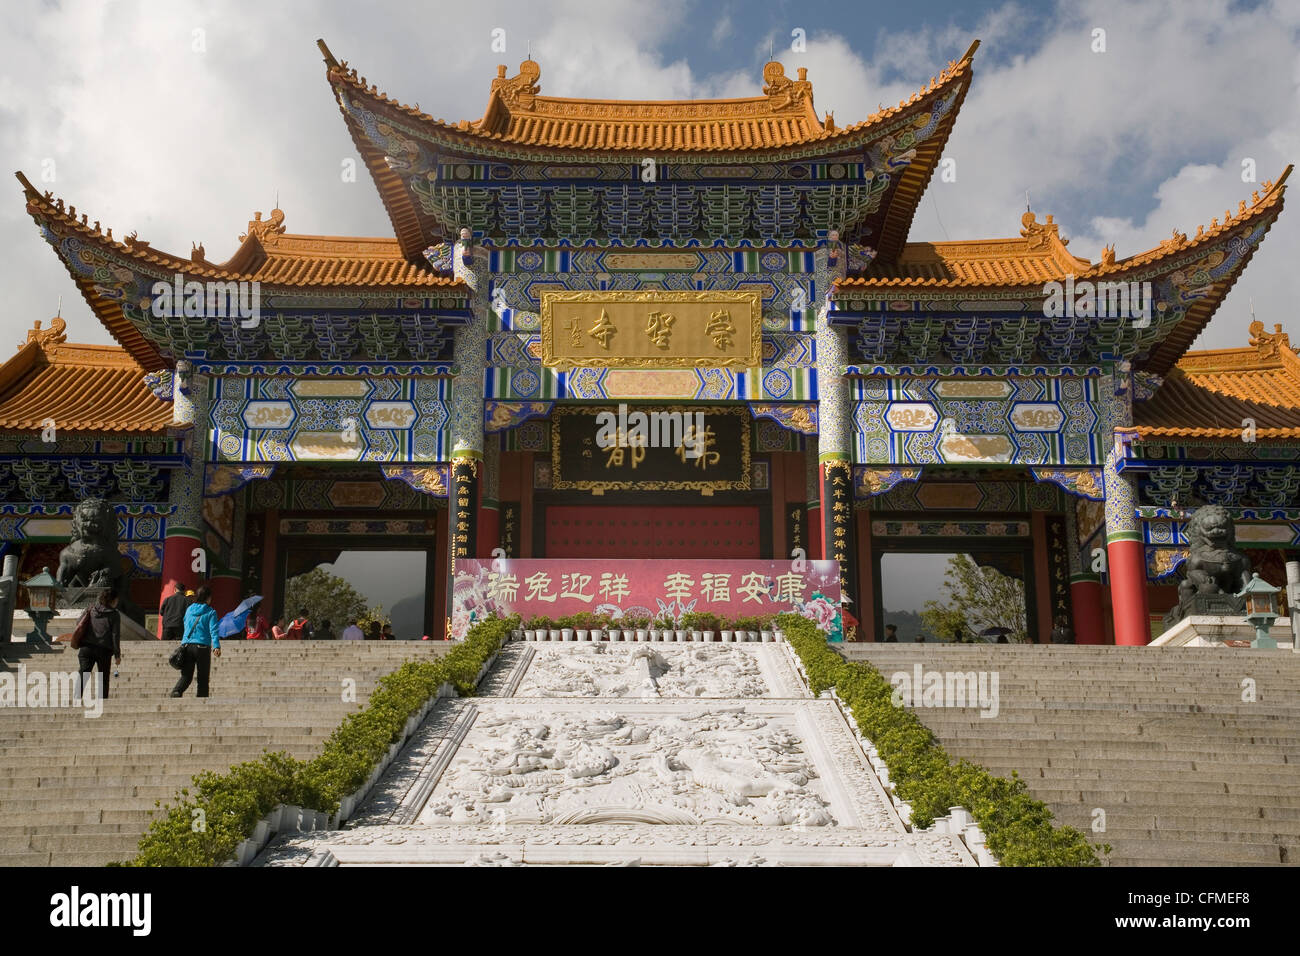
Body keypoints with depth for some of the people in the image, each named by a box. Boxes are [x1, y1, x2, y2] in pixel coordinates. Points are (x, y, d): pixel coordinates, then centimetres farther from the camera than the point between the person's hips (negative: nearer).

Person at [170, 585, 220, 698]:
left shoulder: (189, 610, 13)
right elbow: (213, 630, -11)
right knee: (203, 677, 6)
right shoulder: (210, 612, 0)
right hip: (202, 646, -4)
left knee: (186, 676, 5)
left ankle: (176, 691, -22)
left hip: (186, 645, 4)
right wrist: (216, 646, -18)